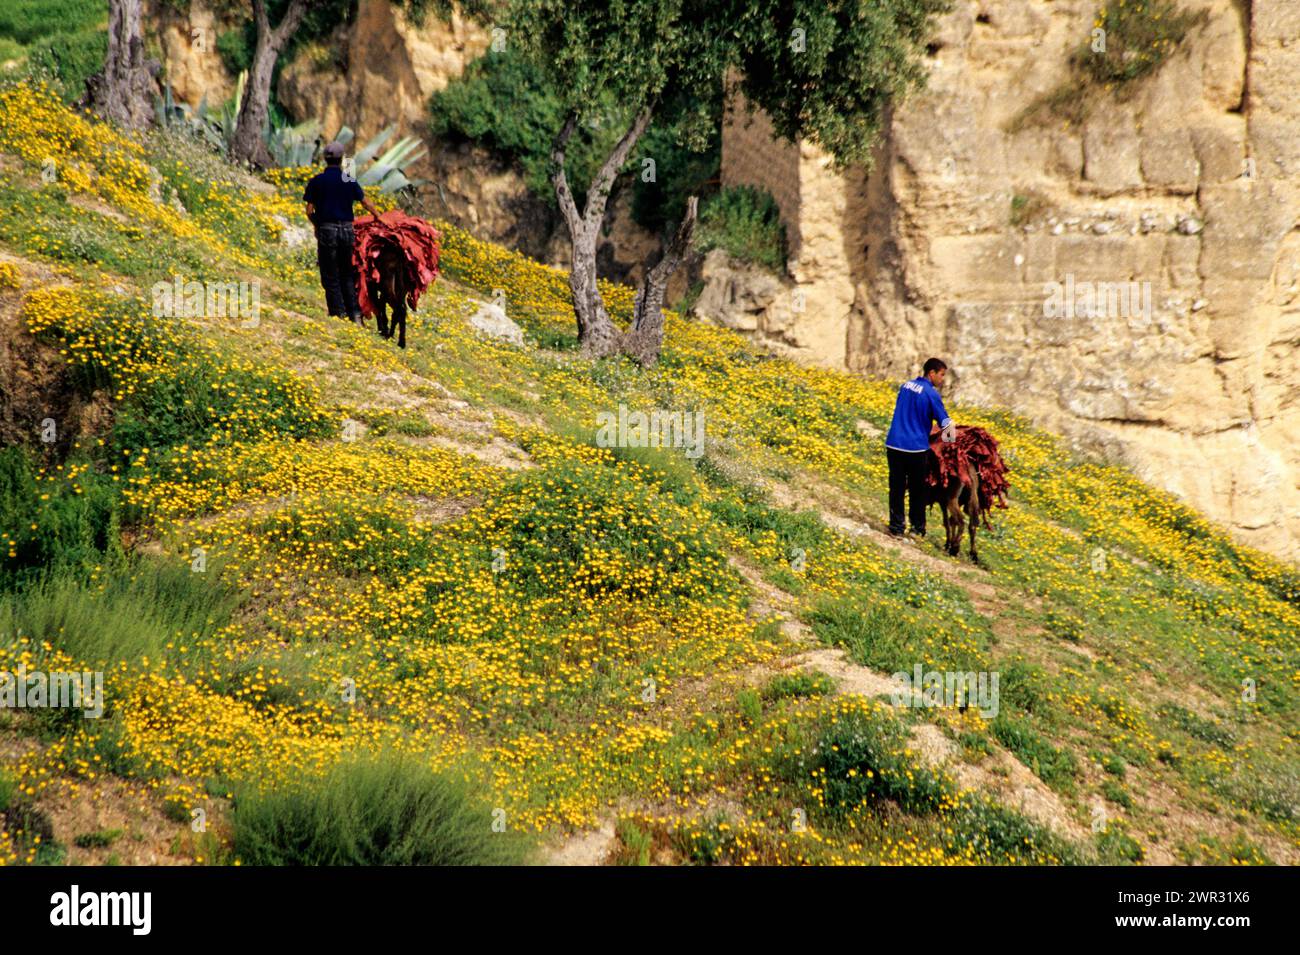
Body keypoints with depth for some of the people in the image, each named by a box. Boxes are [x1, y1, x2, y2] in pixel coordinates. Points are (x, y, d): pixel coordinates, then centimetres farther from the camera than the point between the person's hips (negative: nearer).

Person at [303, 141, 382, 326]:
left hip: (326, 231, -2)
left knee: (330, 277, 5)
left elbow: (309, 211, -3)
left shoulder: (316, 181, -1)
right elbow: (366, 203, 8)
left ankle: (339, 314, -1)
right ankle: (355, 314, 6)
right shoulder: (350, 181, 3)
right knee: (347, 276, 14)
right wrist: (379, 218, 23)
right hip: (347, 229, 2)